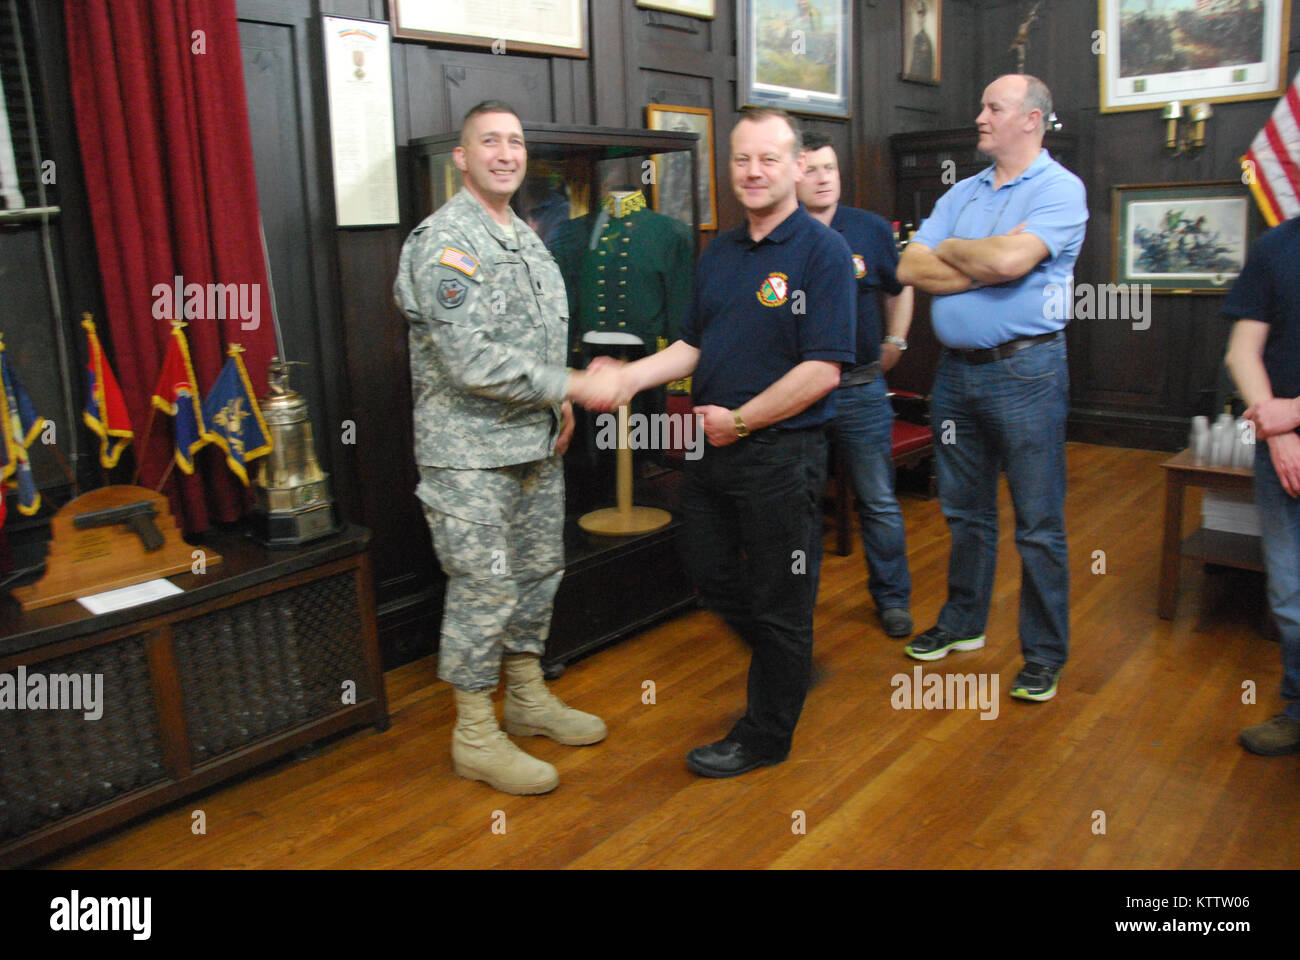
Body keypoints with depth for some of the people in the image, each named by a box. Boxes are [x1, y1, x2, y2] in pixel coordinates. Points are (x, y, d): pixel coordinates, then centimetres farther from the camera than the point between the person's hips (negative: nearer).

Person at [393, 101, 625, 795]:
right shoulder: (443, 241, -15)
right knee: (484, 588, -2)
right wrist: (574, 387, -20)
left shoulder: (526, 237, 14)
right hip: (471, 455, -9)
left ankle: (528, 697, 34)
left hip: (536, 446, 9)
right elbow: (475, 361, -24)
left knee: (539, 572, 16)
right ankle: (476, 735, 14)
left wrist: (559, 404, 7)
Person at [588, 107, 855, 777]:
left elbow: (822, 370, -18)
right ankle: (782, 664, 45)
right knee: (711, 574, 20)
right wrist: (631, 376, -2)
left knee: (778, 600, 7)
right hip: (712, 447, 8)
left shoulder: (820, 251, -11)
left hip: (781, 452, -8)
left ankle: (765, 734, 25)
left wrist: (737, 421, -15)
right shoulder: (718, 254, 12)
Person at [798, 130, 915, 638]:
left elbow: (900, 289, 20)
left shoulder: (872, 229, 4)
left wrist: (894, 343, 13)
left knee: (879, 502, 7)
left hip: (861, 389, 1)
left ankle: (892, 597, 24)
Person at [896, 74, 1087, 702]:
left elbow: (1008, 258, -23)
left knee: (1038, 524, 1)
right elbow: (910, 268, 2)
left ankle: (1045, 653, 15)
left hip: (1025, 371, -6)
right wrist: (984, 268, -10)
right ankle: (963, 623, 32)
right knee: (965, 510, 16)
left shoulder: (1060, 189, -5)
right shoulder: (962, 193, 14)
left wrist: (949, 250, -4)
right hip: (956, 369, 6)